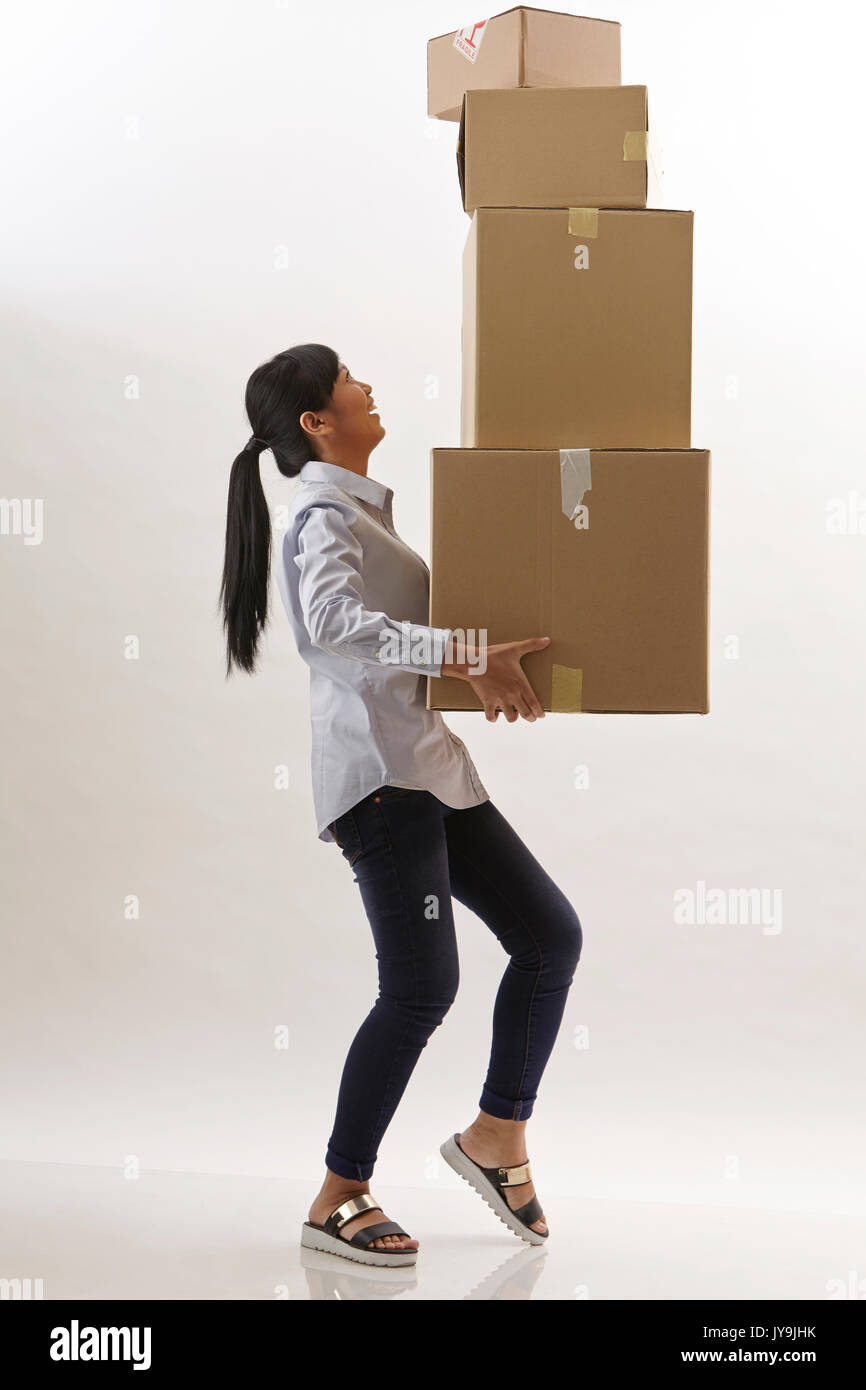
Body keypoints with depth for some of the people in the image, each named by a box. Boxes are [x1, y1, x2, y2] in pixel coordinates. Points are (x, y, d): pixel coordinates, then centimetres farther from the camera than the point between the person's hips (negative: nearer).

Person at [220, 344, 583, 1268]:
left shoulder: (360, 509, 22)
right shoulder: (325, 514, -10)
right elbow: (334, 622, -29)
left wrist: (486, 668, 22)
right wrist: (465, 657, -33)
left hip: (427, 764, 10)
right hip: (378, 772, -10)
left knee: (549, 931, 7)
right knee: (422, 986, -11)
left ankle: (498, 1134, 18)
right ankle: (338, 1199, 1)